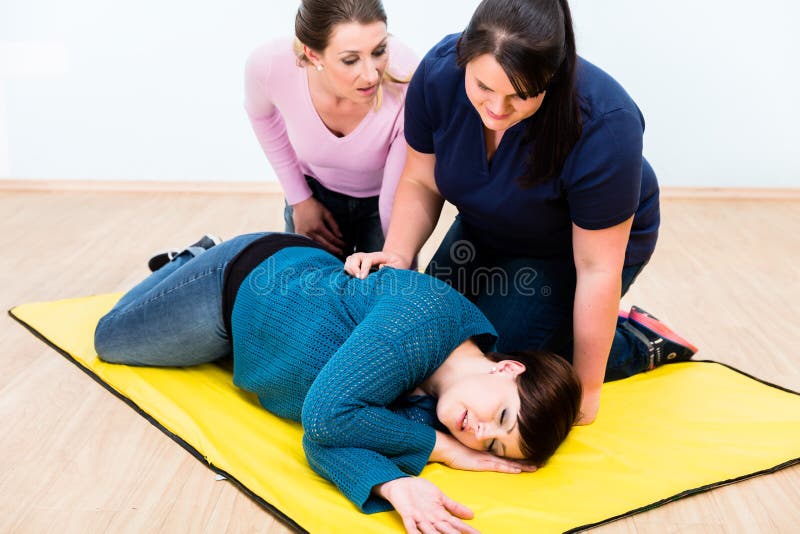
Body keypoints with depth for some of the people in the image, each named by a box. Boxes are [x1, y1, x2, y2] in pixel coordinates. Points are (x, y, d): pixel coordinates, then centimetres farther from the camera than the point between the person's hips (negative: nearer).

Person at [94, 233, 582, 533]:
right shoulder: (432, 315, -41)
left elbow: (322, 438, -33)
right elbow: (325, 415, -45)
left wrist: (393, 482, -51)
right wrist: (441, 448, -39)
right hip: (241, 285, -4)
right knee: (111, 336, 22)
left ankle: (202, 259, 47)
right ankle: (192, 258, 38)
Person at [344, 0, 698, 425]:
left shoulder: (603, 124, -38)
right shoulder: (439, 72, -27)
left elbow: (597, 269, -30)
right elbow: (421, 182, -12)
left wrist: (585, 390, -23)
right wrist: (397, 255, -30)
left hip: (571, 246, -5)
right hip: (489, 231, 6)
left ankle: (638, 342, 7)